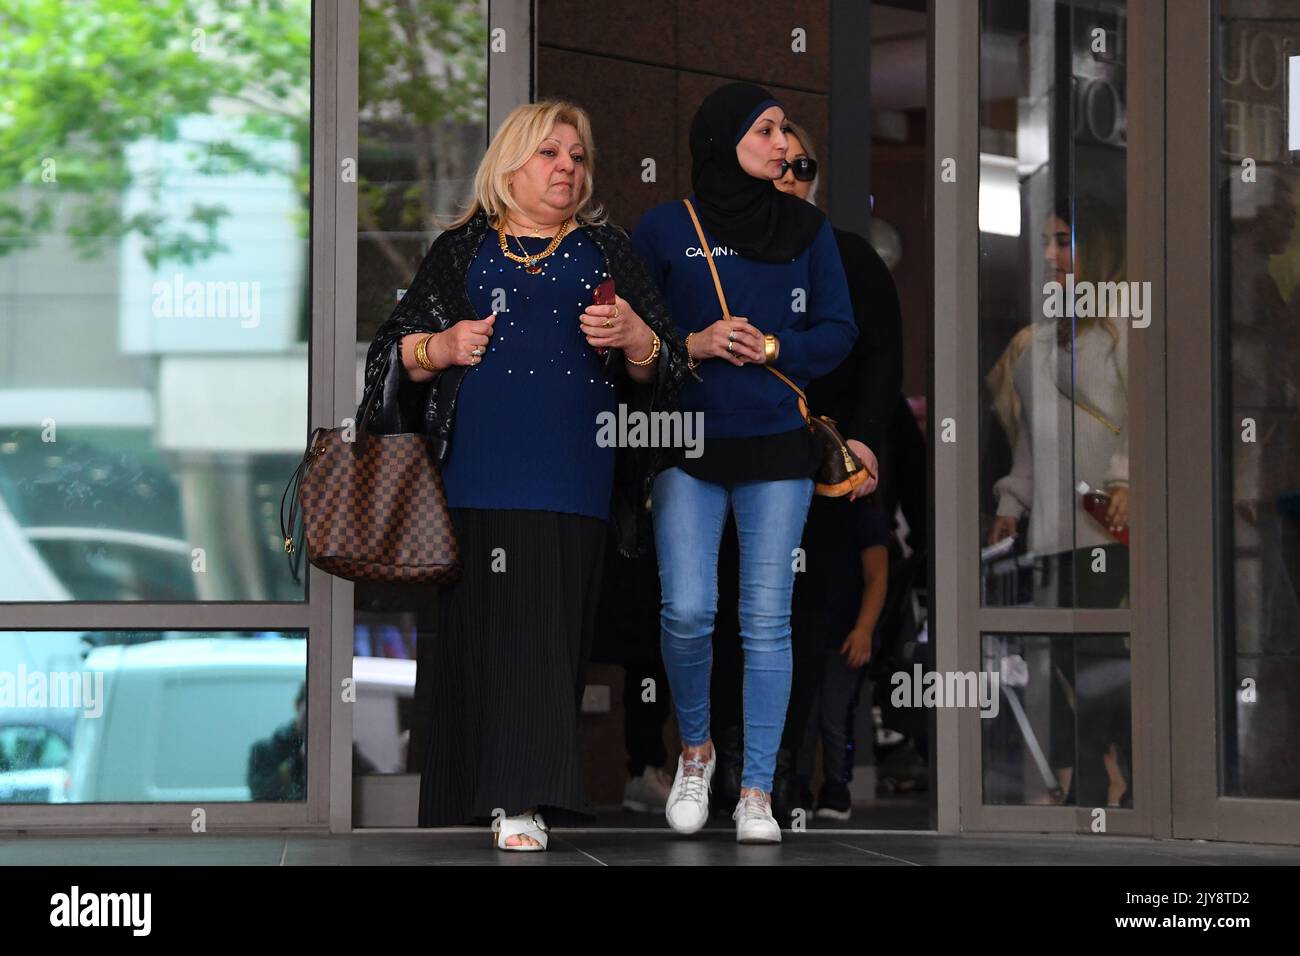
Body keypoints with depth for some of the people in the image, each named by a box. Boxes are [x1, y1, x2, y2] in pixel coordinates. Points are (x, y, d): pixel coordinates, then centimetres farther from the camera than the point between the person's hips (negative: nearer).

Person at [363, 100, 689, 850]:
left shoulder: (608, 251, 17)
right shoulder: (463, 249, 16)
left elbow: (665, 367, 14)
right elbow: (393, 352, 15)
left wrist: (634, 337, -8)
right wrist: (442, 348, -5)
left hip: (572, 480, 0)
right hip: (479, 473, 0)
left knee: (550, 633, -9)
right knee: (482, 631, -5)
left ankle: (523, 797, -11)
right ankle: (470, 800, 4)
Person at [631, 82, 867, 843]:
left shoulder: (807, 228, 9)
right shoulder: (666, 229, 3)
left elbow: (839, 331, 8)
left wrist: (772, 347, -9)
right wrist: (691, 344, -11)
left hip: (778, 445, 1)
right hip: (688, 444, -1)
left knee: (767, 618, -2)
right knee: (687, 613, -10)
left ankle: (757, 793, 3)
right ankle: (696, 751, 17)